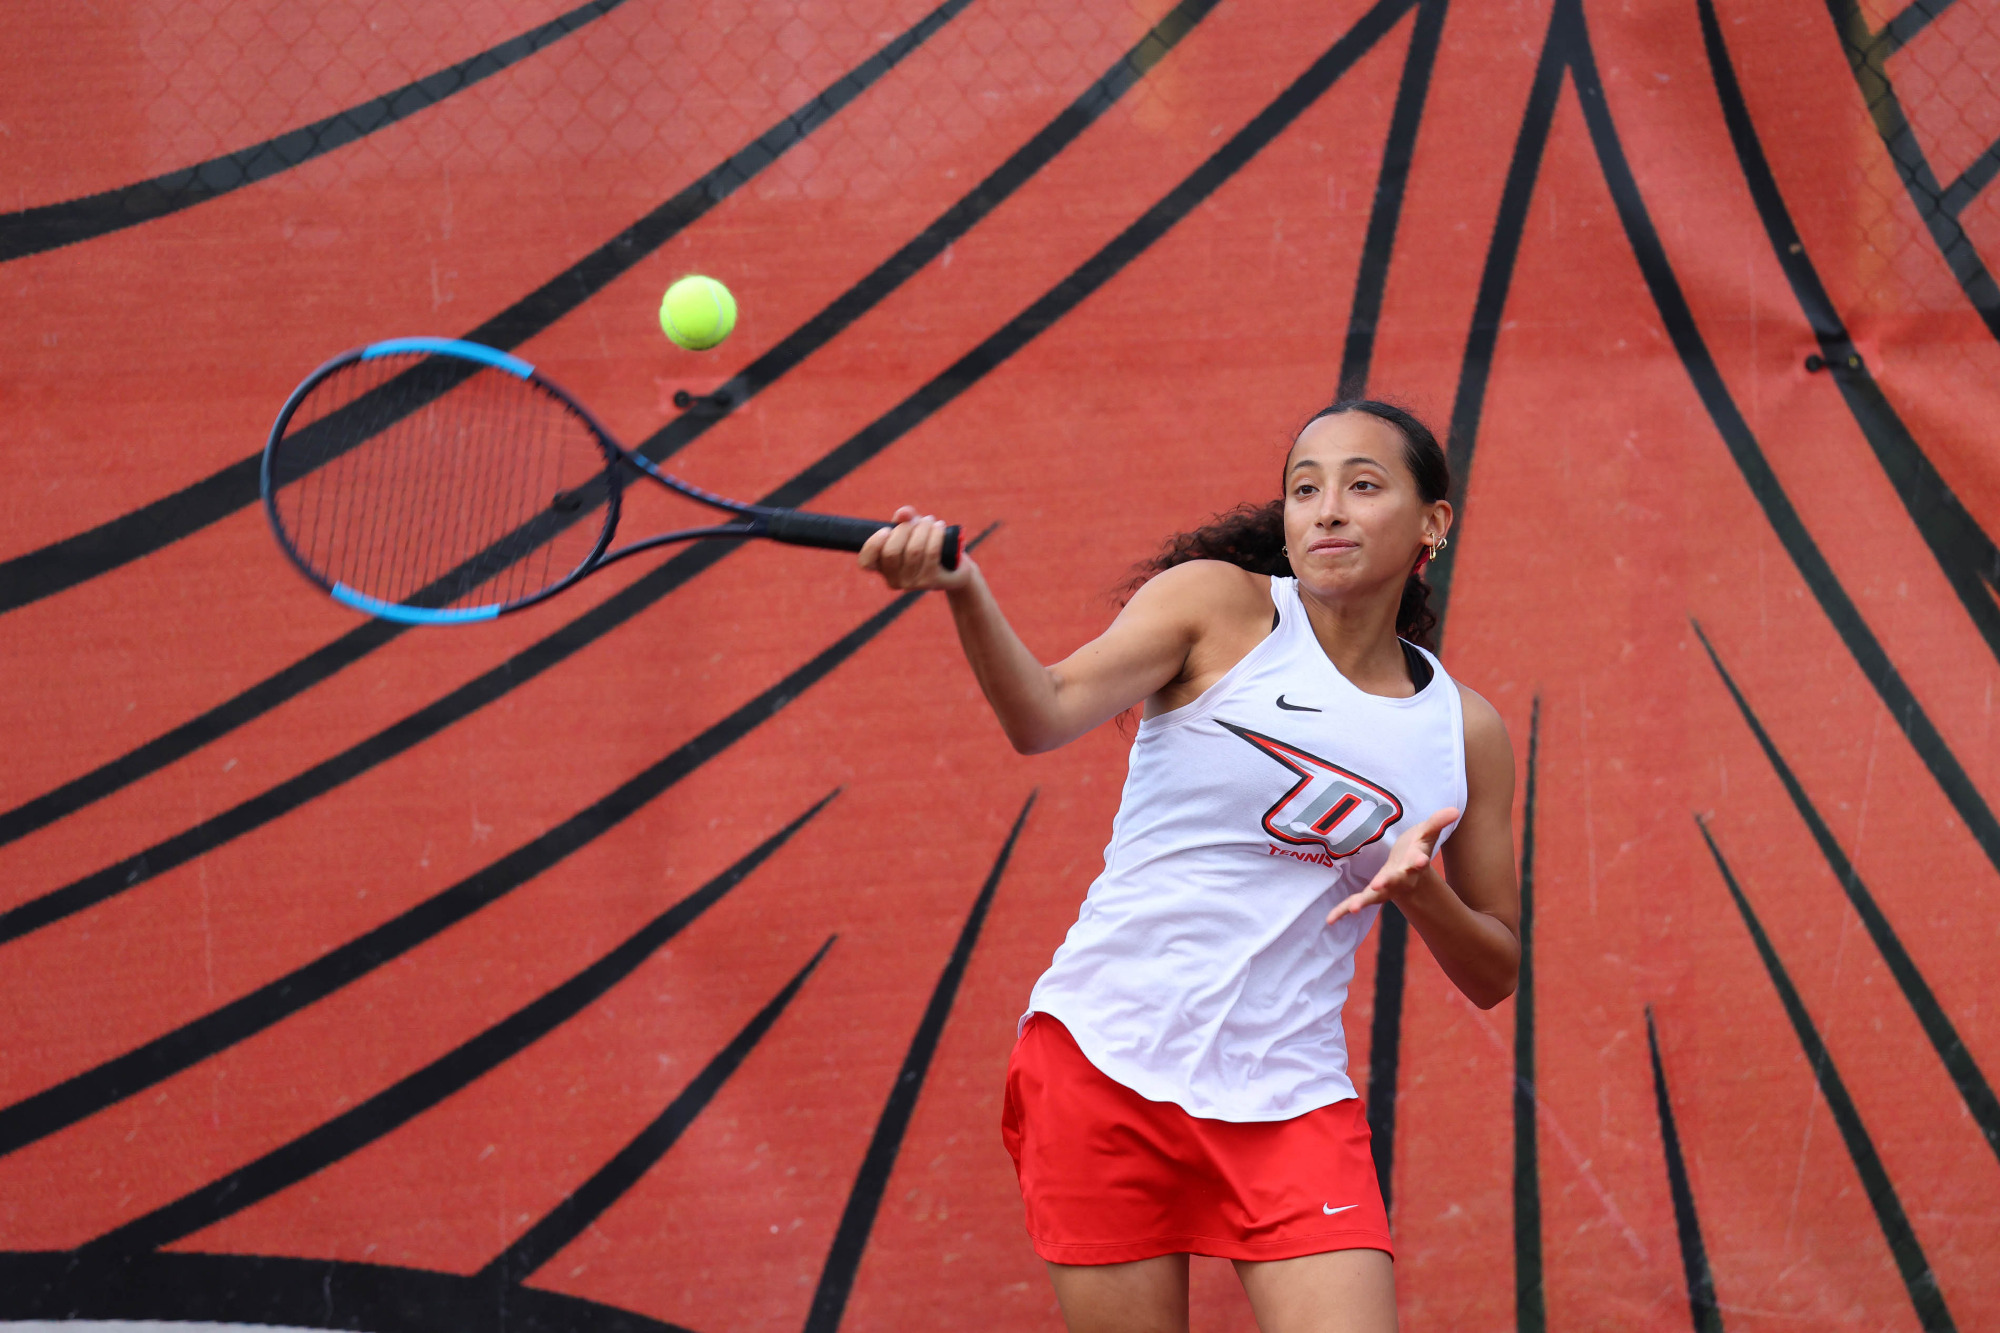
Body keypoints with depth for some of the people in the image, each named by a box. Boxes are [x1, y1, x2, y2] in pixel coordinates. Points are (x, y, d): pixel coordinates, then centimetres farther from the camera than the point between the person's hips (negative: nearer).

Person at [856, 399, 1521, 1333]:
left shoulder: (1464, 730, 8)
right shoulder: (1220, 606, -1)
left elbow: (1493, 976, 14)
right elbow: (1046, 714, -17)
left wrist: (1424, 895, -8)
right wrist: (964, 591, -36)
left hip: (1289, 1103, 2)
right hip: (1106, 1056, -2)